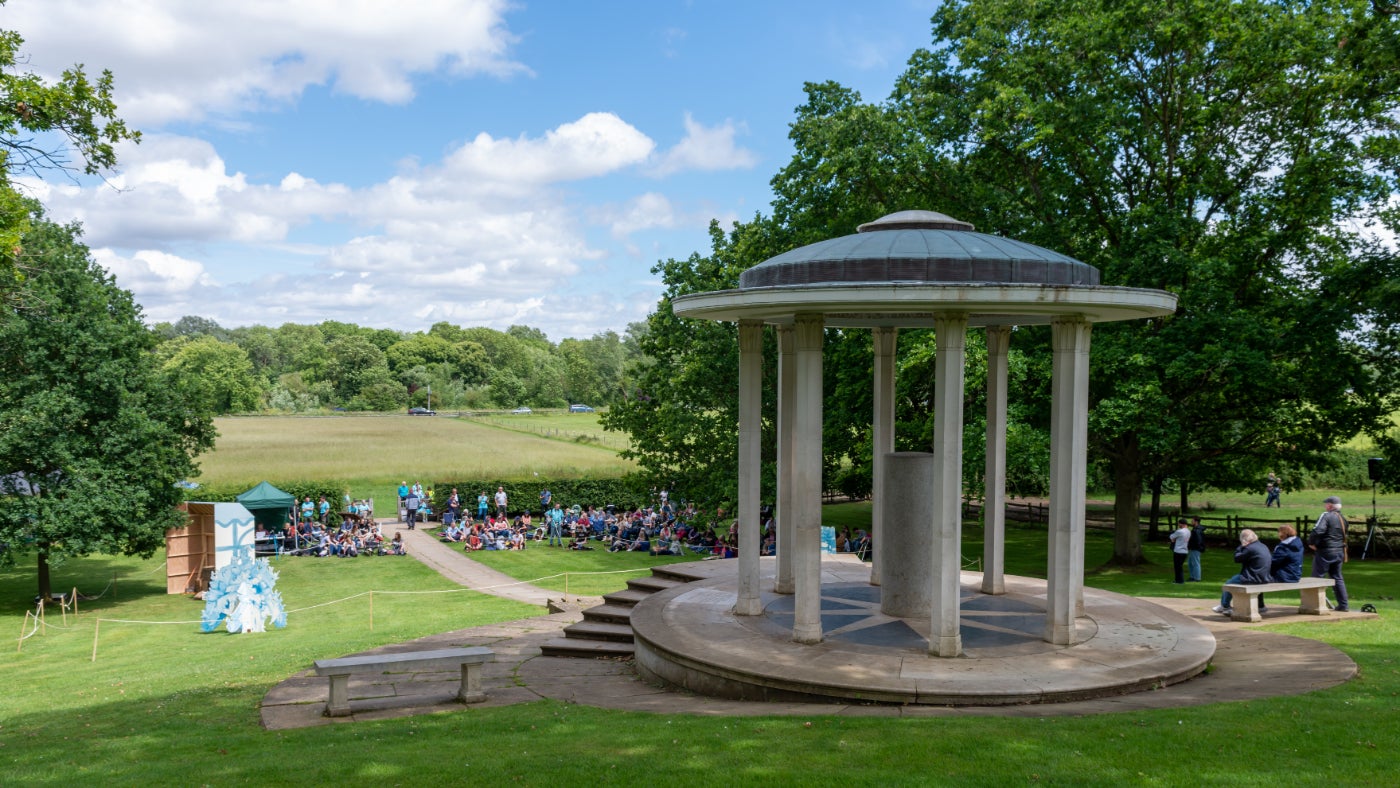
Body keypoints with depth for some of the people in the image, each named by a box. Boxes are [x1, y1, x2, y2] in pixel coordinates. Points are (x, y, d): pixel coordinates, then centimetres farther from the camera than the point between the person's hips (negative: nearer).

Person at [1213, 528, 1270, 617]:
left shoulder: (1250, 548, -20)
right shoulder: (1263, 547, 10)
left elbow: (1237, 559, -10)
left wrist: (1241, 547, -3)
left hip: (1253, 579, -10)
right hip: (1264, 578, 10)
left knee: (1228, 584, 7)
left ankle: (1224, 606, 24)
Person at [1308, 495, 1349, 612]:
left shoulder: (1326, 516, -14)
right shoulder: (1343, 519, 13)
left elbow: (1318, 530, -27)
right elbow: (1345, 536, 19)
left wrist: (1311, 542, -13)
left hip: (1324, 551, -8)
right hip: (1339, 552, 8)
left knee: (1317, 577, 0)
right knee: (1337, 578, 14)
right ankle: (1343, 605, 14)